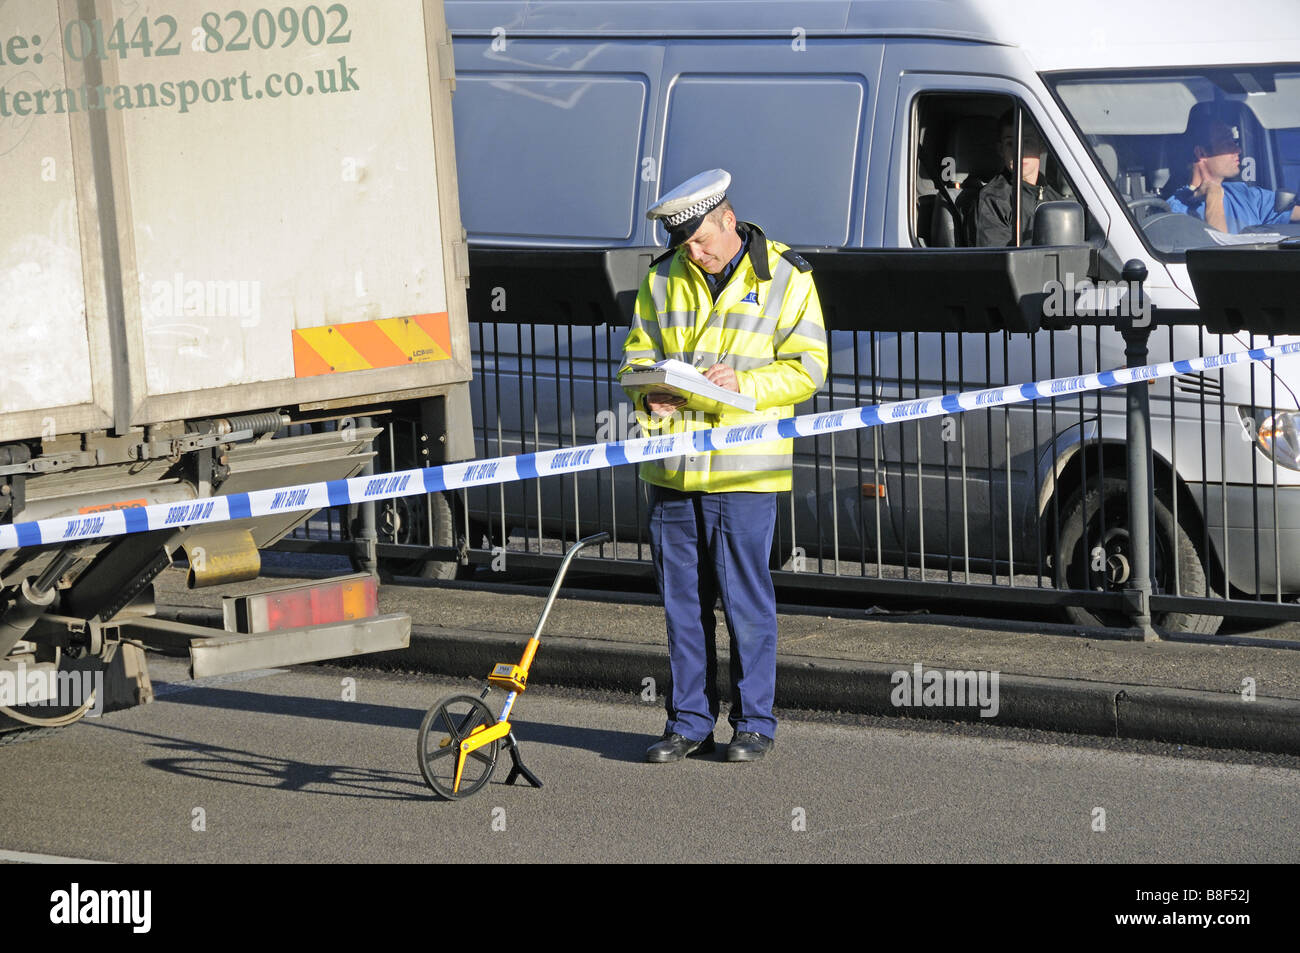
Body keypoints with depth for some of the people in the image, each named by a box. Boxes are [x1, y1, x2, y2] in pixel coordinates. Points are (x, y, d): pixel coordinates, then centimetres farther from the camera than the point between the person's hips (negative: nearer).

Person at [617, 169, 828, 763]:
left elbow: (806, 367, -4)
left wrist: (743, 383, -19)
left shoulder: (784, 279, -1)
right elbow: (636, 356, 16)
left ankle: (754, 721, 8)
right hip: (672, 467, 4)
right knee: (682, 600, 8)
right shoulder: (664, 280, 12)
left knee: (745, 597, -2)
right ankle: (690, 723, 16)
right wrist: (651, 392, -6)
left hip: (744, 468, -4)